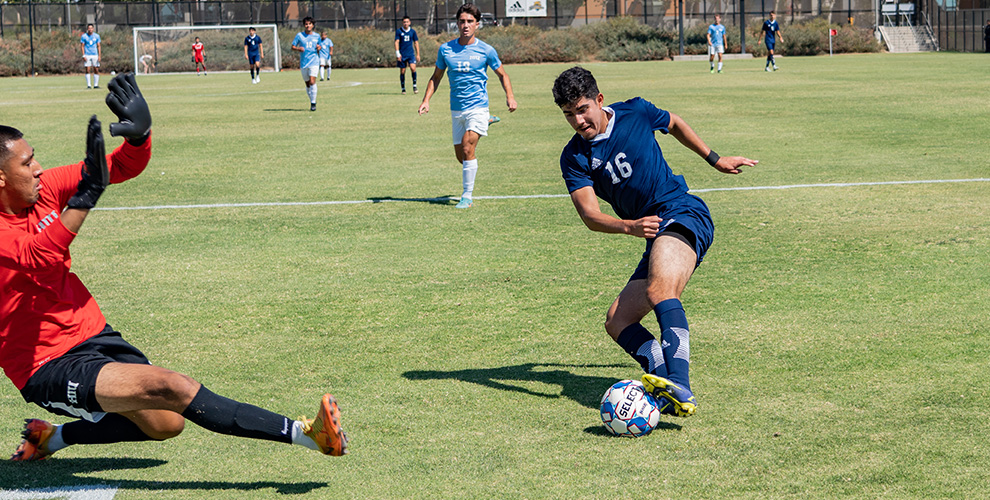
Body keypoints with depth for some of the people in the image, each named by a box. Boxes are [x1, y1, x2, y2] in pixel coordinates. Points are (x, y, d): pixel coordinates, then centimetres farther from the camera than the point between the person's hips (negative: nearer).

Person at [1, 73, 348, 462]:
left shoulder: (44, 189, 2)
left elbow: (123, 167, 4)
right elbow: (39, 258, -40)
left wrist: (140, 134, -18)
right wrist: (86, 194, -47)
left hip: (94, 335, 9)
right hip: (49, 369, -9)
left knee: (166, 423, 14)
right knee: (172, 388, -23)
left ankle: (52, 438, 31)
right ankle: (304, 433, -27)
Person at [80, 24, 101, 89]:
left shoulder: (96, 36, 7)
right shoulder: (84, 36, 1)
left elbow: (99, 46, 9)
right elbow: (82, 46, 2)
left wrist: (99, 55, 0)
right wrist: (83, 56, -8)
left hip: (95, 55, 2)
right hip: (87, 55, -2)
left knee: (96, 70, -1)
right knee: (88, 70, -6)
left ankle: (96, 84, 6)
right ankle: (88, 85, -3)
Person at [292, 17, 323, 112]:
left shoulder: (317, 36, 8)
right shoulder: (299, 35, 3)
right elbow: (293, 47, 4)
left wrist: (319, 48, -2)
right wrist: (298, 49, -18)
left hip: (314, 62, -1)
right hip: (303, 63, 1)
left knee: (312, 82, -16)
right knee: (307, 84, 8)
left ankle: (313, 103, -13)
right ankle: (312, 101, 24)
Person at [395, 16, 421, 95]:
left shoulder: (412, 31, 7)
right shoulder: (399, 31, 1)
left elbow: (416, 43, 13)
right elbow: (396, 42, -3)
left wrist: (418, 54, 11)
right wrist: (397, 54, -12)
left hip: (411, 54, 1)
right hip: (402, 55, -1)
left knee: (413, 68, -19)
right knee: (402, 71, 3)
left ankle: (414, 86, -7)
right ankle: (403, 89, 14)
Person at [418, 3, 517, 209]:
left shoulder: (486, 51, -3)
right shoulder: (445, 49, 3)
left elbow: (502, 74, 10)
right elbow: (436, 77, 15)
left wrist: (510, 96, -5)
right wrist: (426, 100, 4)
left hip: (478, 107, -4)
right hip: (456, 109, 4)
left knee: (467, 149, -18)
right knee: (460, 156, 7)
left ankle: (467, 196, -11)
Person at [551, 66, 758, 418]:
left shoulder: (636, 113, 2)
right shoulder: (574, 158, 5)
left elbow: (674, 124, 24)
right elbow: (589, 215, -8)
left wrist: (715, 160, 29)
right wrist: (630, 227, -26)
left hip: (684, 214, -6)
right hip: (654, 237, 6)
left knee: (659, 288, -33)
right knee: (616, 321, -7)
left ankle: (679, 386, -48)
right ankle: (671, 389, -23)